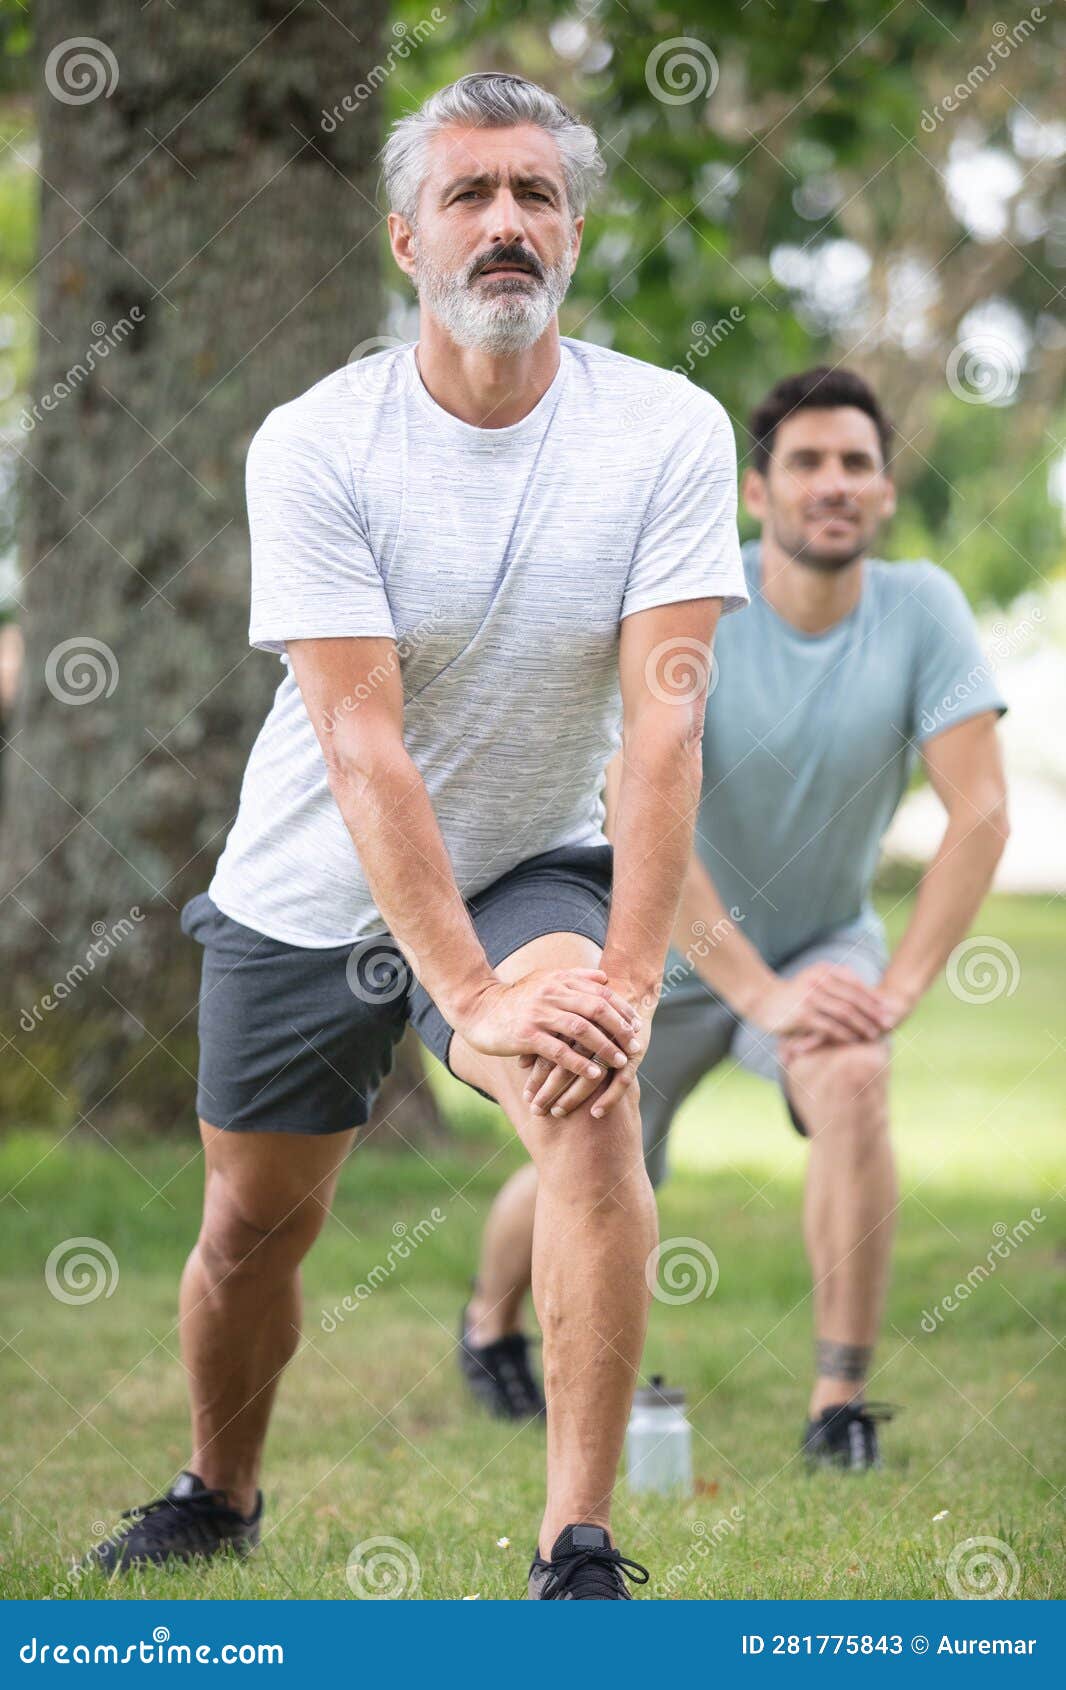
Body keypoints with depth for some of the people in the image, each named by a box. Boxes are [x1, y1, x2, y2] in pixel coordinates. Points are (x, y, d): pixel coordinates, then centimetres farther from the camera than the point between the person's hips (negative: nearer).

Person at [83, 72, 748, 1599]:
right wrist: (471, 999, -36)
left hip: (533, 871, 0)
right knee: (256, 1228, 12)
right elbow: (362, 746, -26)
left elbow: (666, 724, -21)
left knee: (593, 1099, -29)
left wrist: (626, 975, -33)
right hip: (308, 892, 1)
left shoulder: (669, 431, -14)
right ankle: (218, 1497, 43)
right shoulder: (314, 444, -18)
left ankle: (580, 1556, -27)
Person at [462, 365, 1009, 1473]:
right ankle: (492, 1322, 47)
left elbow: (979, 811, -19)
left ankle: (841, 1402, -22)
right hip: (667, 957, -1)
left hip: (823, 942, 1)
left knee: (852, 1081, -30)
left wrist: (900, 986, -28)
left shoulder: (921, 609, -17)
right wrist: (762, 993, -34)